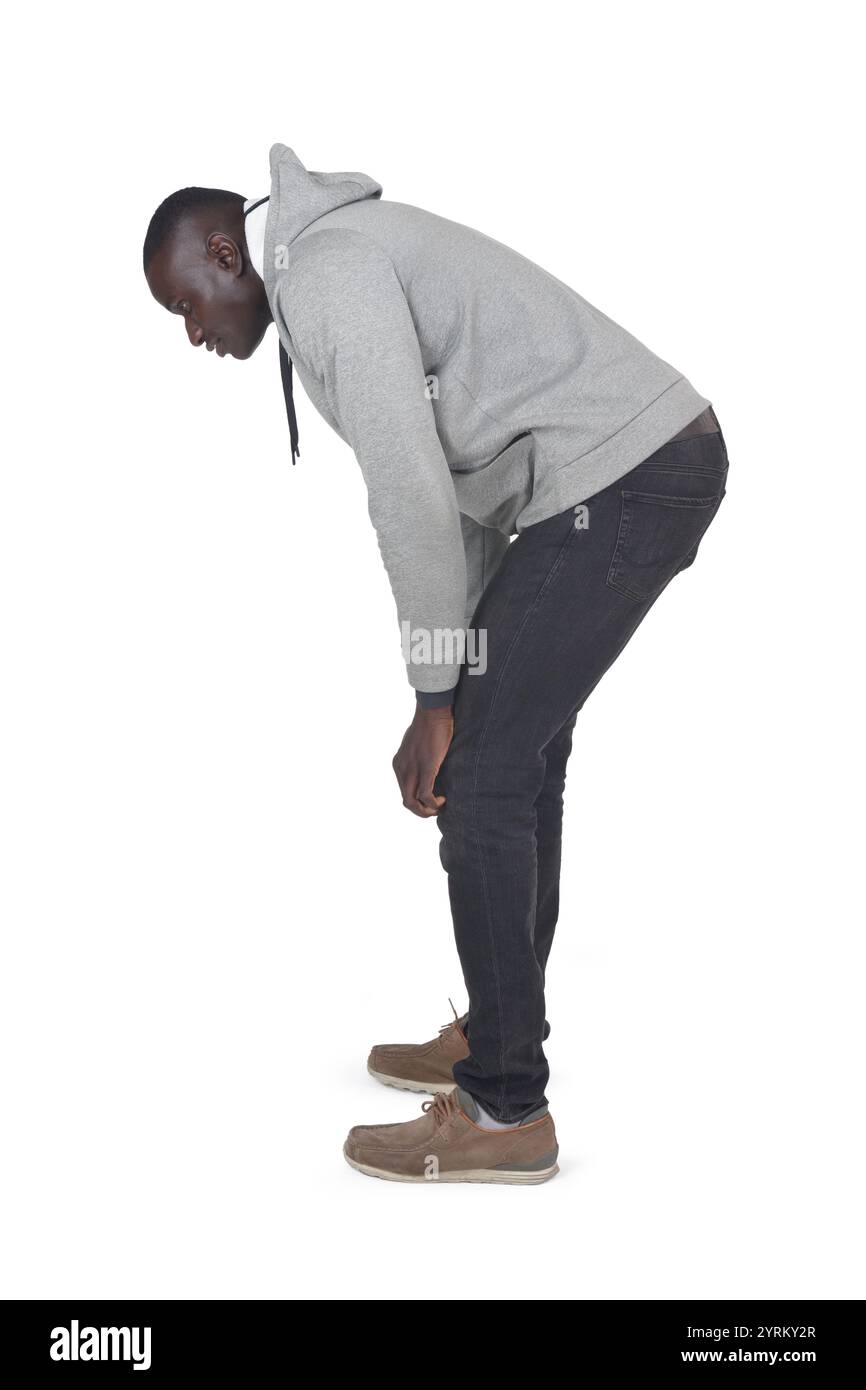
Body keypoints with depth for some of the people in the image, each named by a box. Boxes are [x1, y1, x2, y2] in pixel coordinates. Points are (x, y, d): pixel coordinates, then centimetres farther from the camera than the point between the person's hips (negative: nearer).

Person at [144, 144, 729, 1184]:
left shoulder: (325, 271, -10)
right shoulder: (355, 253, 23)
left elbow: (411, 493, -19)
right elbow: (463, 485, 21)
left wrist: (437, 699, -12)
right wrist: (461, 686, 18)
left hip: (620, 476, -10)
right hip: (655, 464, 11)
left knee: (479, 775, -7)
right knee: (516, 749, 16)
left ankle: (506, 1113, 3)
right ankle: (501, 1037, 29)